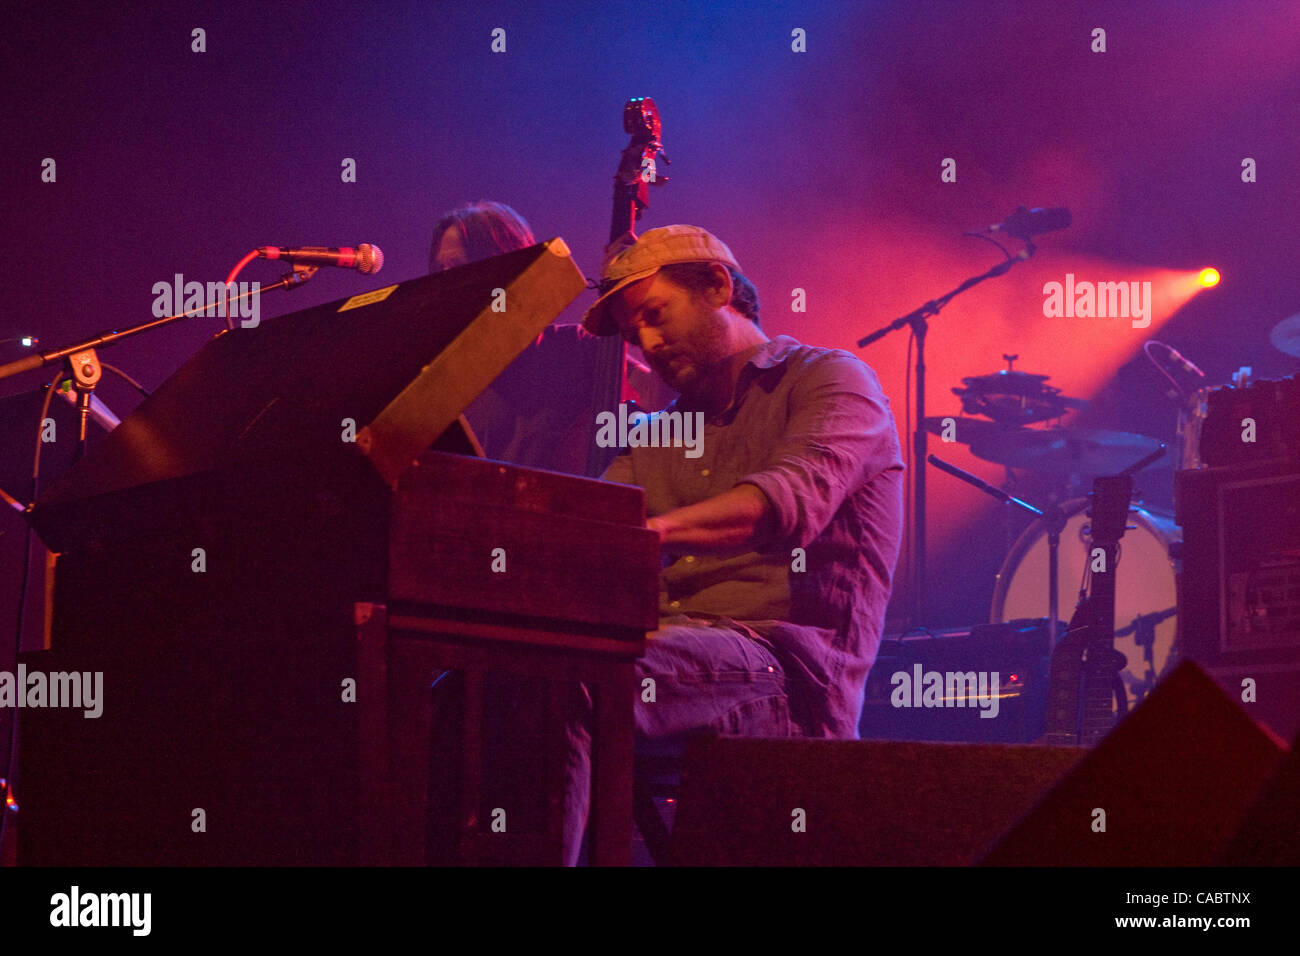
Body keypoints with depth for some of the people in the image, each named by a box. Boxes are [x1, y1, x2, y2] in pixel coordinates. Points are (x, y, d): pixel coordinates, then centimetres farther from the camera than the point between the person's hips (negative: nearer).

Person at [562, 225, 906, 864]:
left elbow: (794, 499, -17)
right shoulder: (664, 431, 29)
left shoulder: (831, 381, 5)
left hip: (789, 662, -6)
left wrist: (655, 528, -33)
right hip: (673, 639, 6)